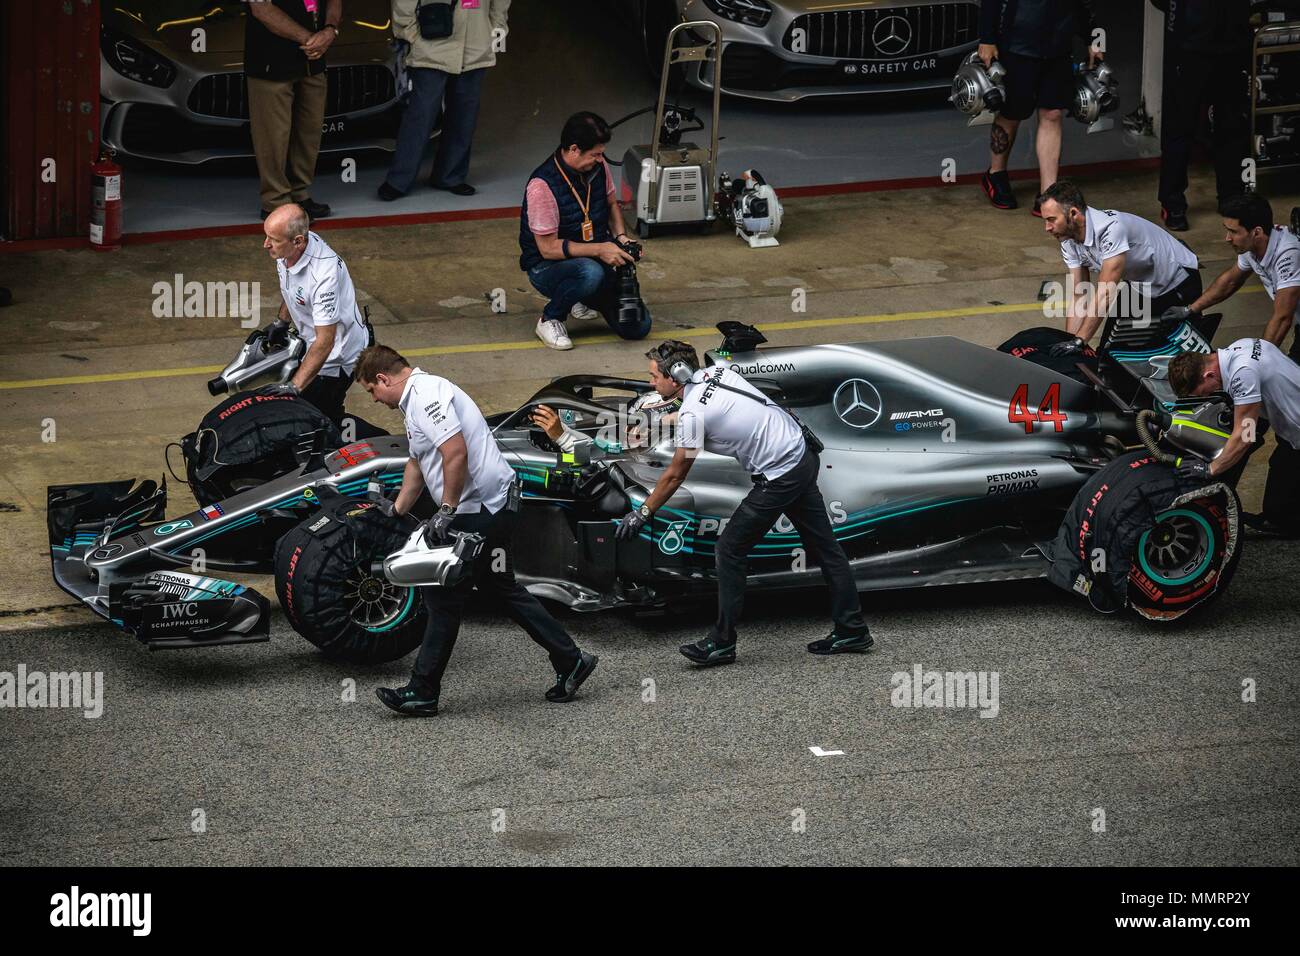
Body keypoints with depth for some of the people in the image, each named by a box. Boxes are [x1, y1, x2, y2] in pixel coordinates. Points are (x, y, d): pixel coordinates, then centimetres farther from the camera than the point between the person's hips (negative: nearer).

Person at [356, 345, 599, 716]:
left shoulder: (426, 396, -17)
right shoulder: (416, 398, 18)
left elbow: (456, 454, -27)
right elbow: (417, 462, 31)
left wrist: (446, 512, -22)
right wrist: (395, 511, 37)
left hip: (478, 510, -11)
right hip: (492, 505, 11)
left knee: (444, 597, -3)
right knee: (501, 588, 17)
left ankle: (422, 692, 3)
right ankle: (569, 660, 20)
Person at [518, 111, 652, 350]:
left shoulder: (598, 166, -4)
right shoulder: (542, 185, -25)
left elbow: (611, 204, 18)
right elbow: (548, 248, -23)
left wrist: (620, 237, -2)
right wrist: (599, 250, -28)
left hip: (594, 258, 7)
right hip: (546, 266, -7)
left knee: (638, 327, -6)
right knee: (591, 272, -42)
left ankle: (585, 300, 23)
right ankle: (550, 319, -13)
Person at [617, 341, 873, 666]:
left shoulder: (693, 414, -17)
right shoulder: (715, 371, 5)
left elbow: (675, 475, -6)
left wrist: (643, 513, 5)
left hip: (779, 477, -9)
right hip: (804, 455, 9)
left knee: (730, 549, 0)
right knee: (823, 546, 14)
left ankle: (721, 643, 5)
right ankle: (852, 630, 21)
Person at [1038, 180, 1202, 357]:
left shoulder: (1110, 228, -37)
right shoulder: (1068, 240, -12)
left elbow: (1105, 292, -40)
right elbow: (1079, 297, -8)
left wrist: (1079, 341, -43)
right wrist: (1069, 342, -19)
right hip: (1139, 285, 7)